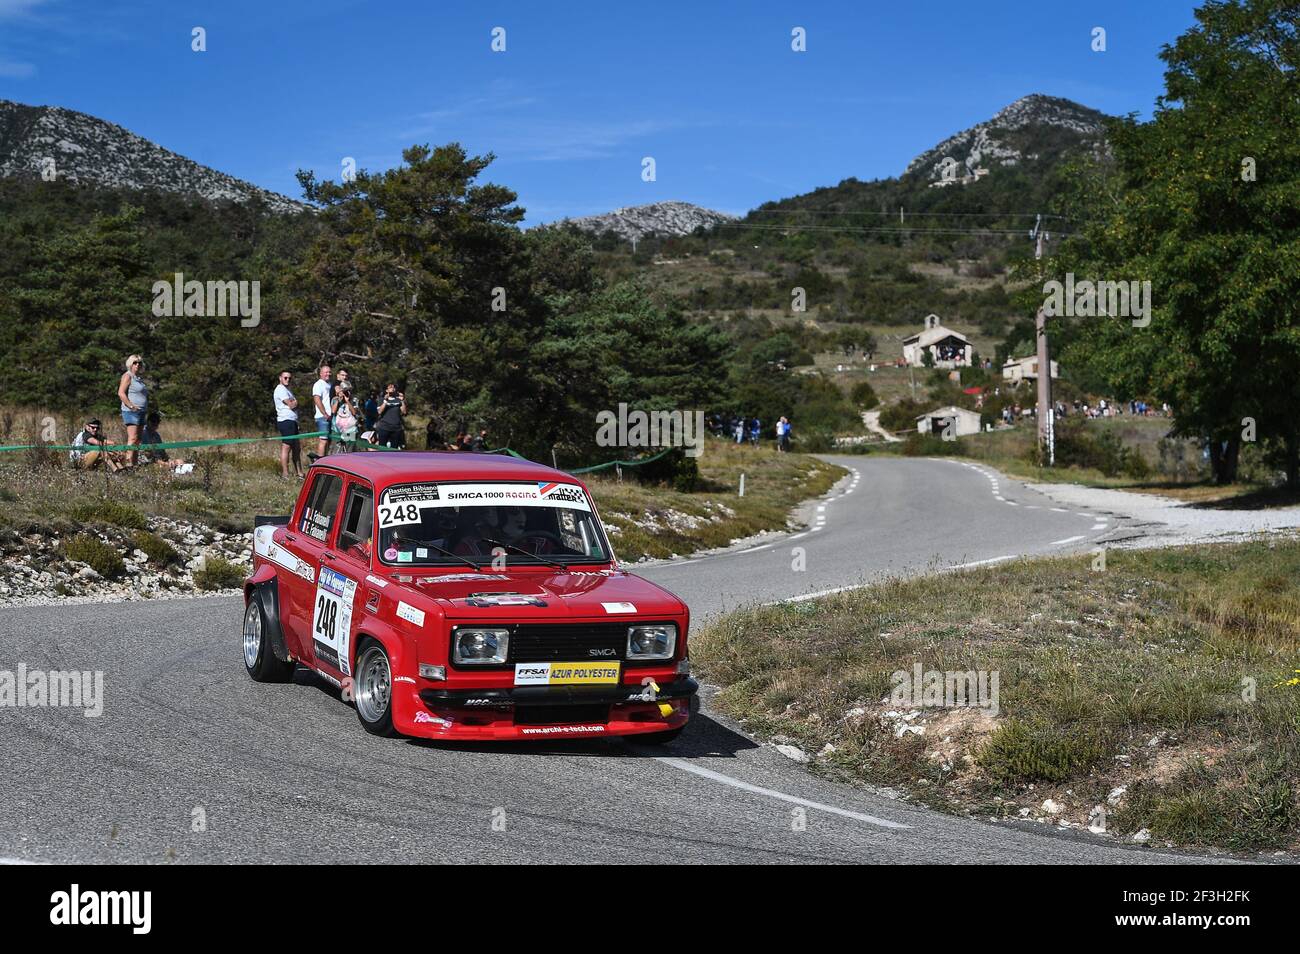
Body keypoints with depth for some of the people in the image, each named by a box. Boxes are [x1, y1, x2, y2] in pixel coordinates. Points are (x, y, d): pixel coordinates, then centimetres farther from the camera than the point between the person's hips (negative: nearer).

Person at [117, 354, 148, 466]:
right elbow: (121, 393, -16)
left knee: (137, 439, 7)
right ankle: (129, 462, -20)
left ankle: (135, 463, 7)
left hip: (140, 412, 10)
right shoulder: (128, 376, -7)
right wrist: (132, 406, -21)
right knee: (133, 438, -16)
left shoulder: (138, 378, 21)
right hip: (131, 412, -10)